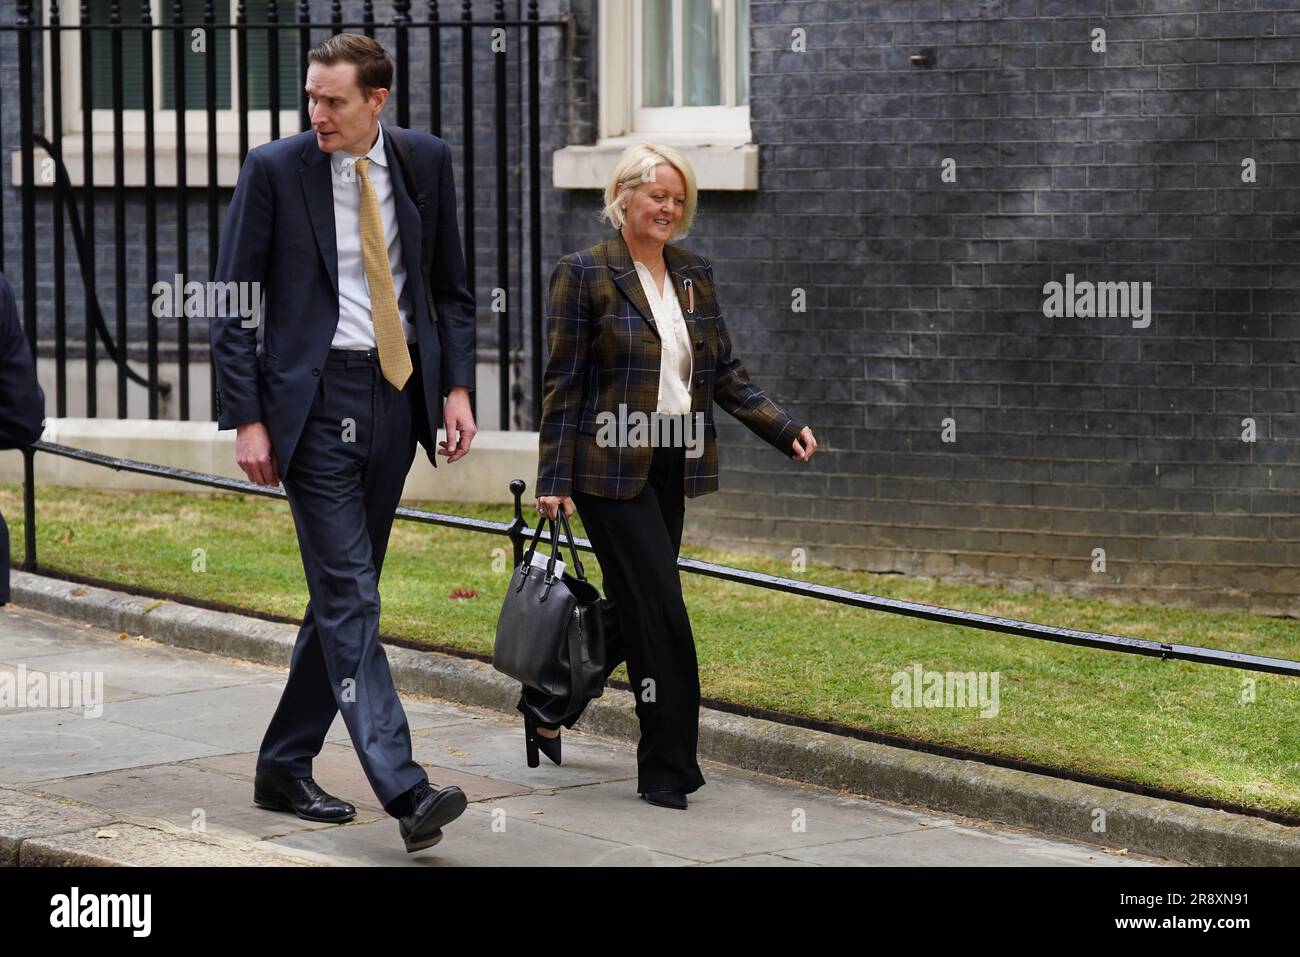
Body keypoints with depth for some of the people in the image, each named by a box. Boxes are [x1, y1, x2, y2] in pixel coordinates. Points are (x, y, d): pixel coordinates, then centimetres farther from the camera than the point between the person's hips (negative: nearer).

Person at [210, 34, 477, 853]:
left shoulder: (426, 162, 5)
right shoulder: (276, 169, -4)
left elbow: (452, 288, 14)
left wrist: (457, 388, 2)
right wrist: (247, 419, -9)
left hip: (396, 397, 4)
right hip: (314, 400, -4)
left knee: (342, 593, 10)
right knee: (349, 595, -11)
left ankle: (285, 769, 23)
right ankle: (405, 791, -18)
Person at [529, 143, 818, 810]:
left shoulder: (695, 273, 12)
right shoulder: (584, 274, -6)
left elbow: (724, 374, 14)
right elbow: (562, 384, -7)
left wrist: (785, 429, 1)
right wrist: (554, 480, -10)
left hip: (671, 467, 7)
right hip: (612, 467, -7)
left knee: (634, 609, 11)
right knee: (660, 611, -10)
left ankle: (547, 701, 33)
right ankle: (669, 768, -3)